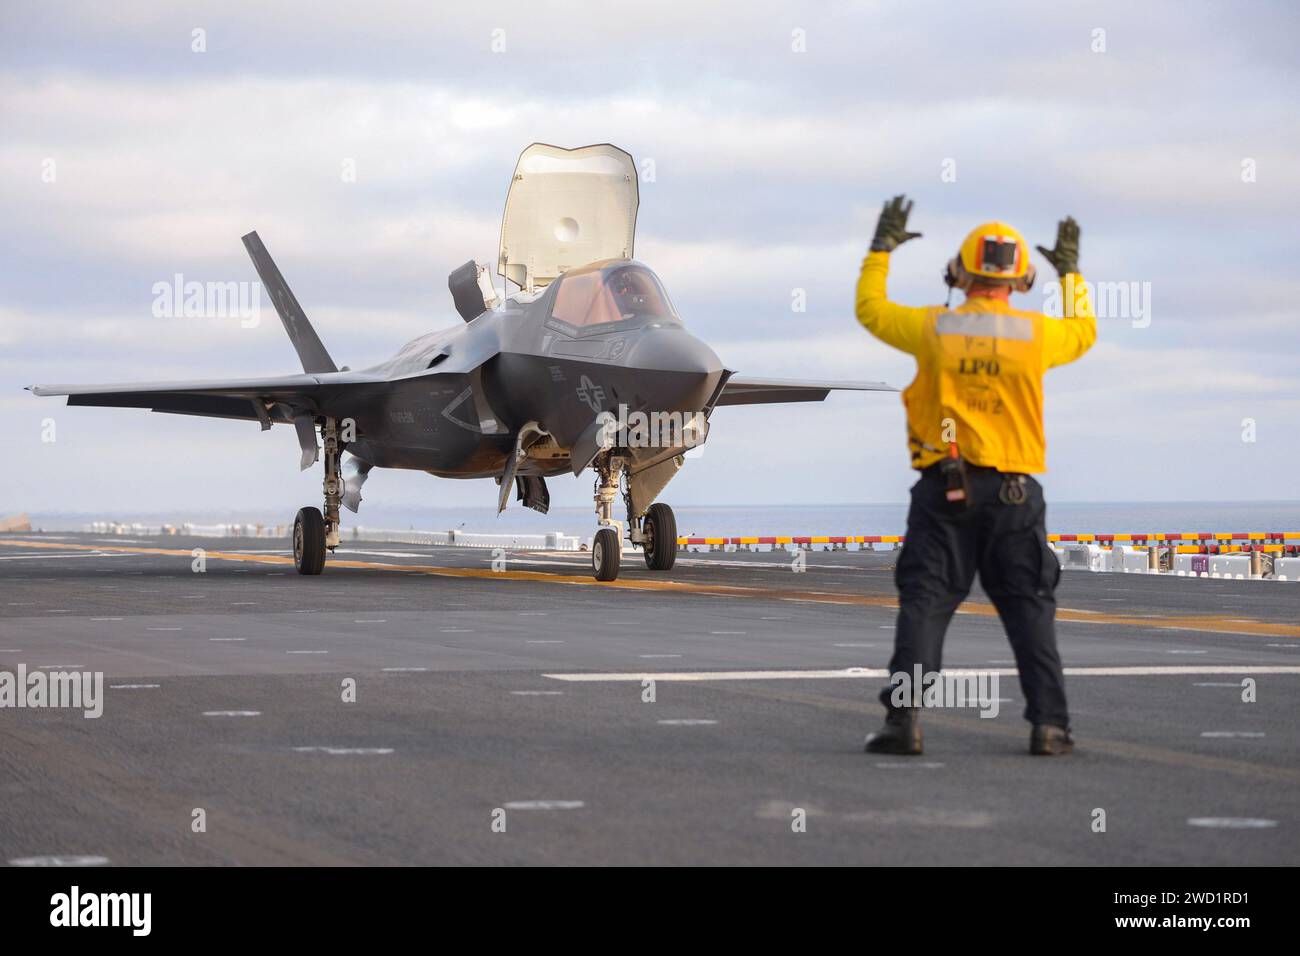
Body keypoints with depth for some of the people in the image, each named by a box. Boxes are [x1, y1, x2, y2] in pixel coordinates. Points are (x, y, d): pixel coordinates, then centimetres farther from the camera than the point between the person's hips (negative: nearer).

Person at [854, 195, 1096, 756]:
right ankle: (1049, 724, 3)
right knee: (1029, 606, 7)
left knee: (925, 600, 1)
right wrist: (1071, 271, 33)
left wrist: (882, 247, 25)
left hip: (944, 487, 0)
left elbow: (869, 309, 15)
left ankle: (904, 719, -8)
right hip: (1014, 492, 0)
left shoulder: (933, 328, -2)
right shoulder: (1036, 334, -1)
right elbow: (1083, 333, 22)